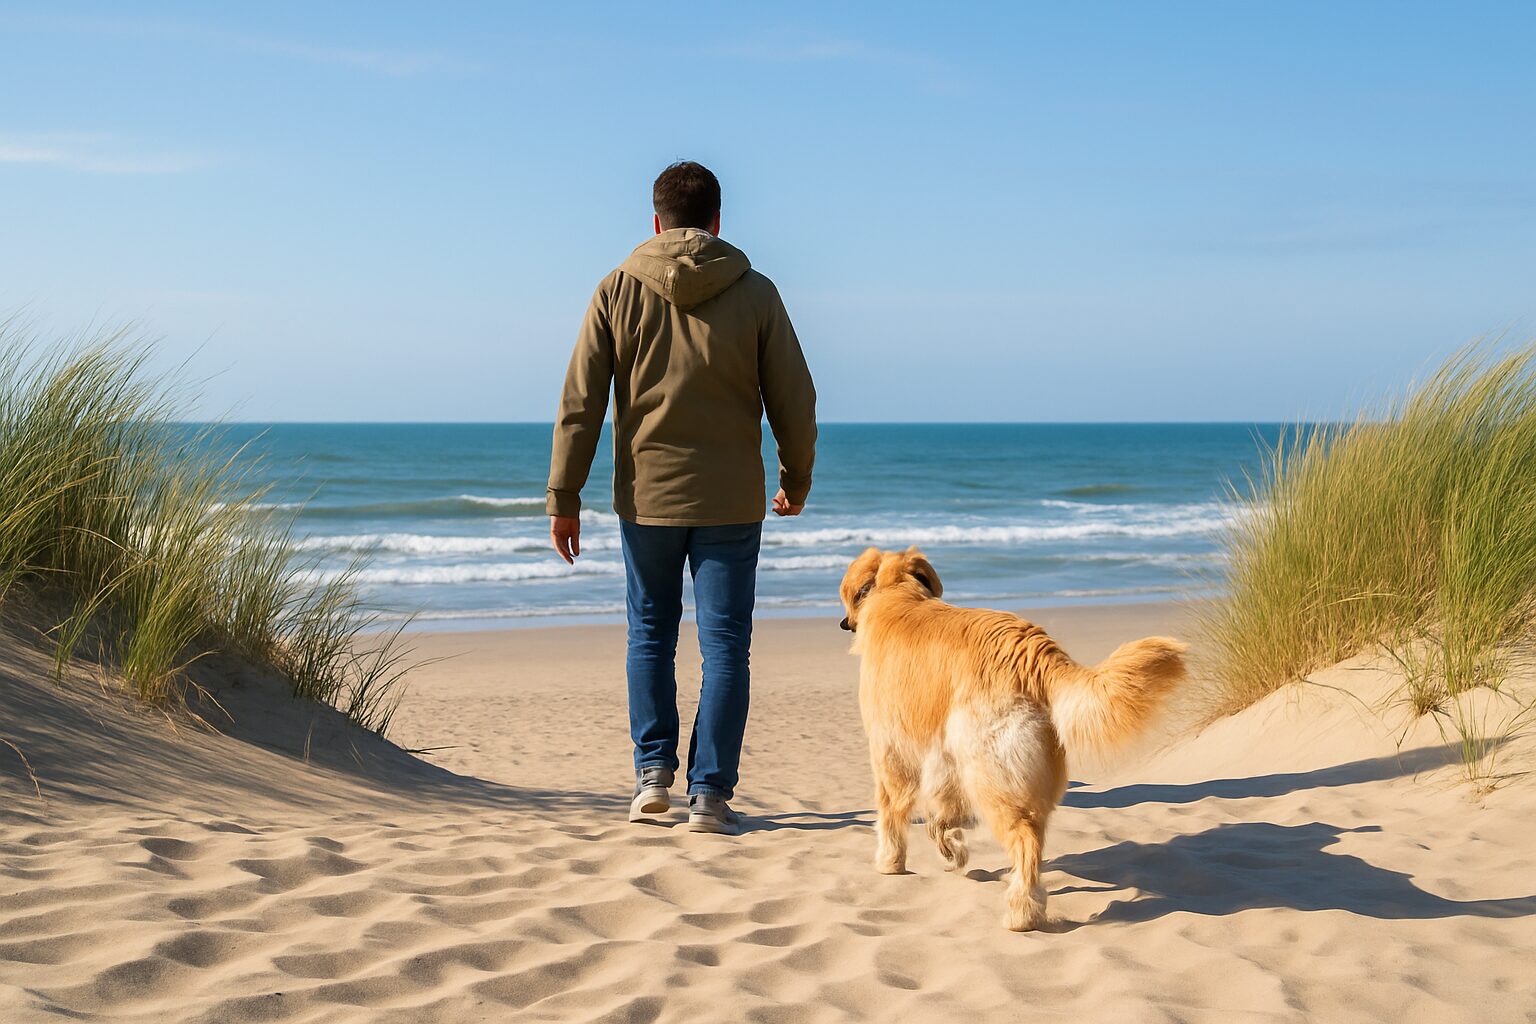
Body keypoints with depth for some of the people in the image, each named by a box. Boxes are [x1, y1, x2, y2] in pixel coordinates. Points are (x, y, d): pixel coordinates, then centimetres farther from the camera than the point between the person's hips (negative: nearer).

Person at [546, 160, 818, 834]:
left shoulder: (618, 290, -1)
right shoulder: (755, 293, -3)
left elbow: (580, 402, -3)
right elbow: (793, 401, 0)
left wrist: (564, 497, 3)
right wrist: (797, 481, 16)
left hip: (646, 494, 1)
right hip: (731, 500, -1)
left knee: (650, 634, 18)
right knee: (724, 645, 6)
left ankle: (652, 773, 13)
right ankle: (709, 794, 5)